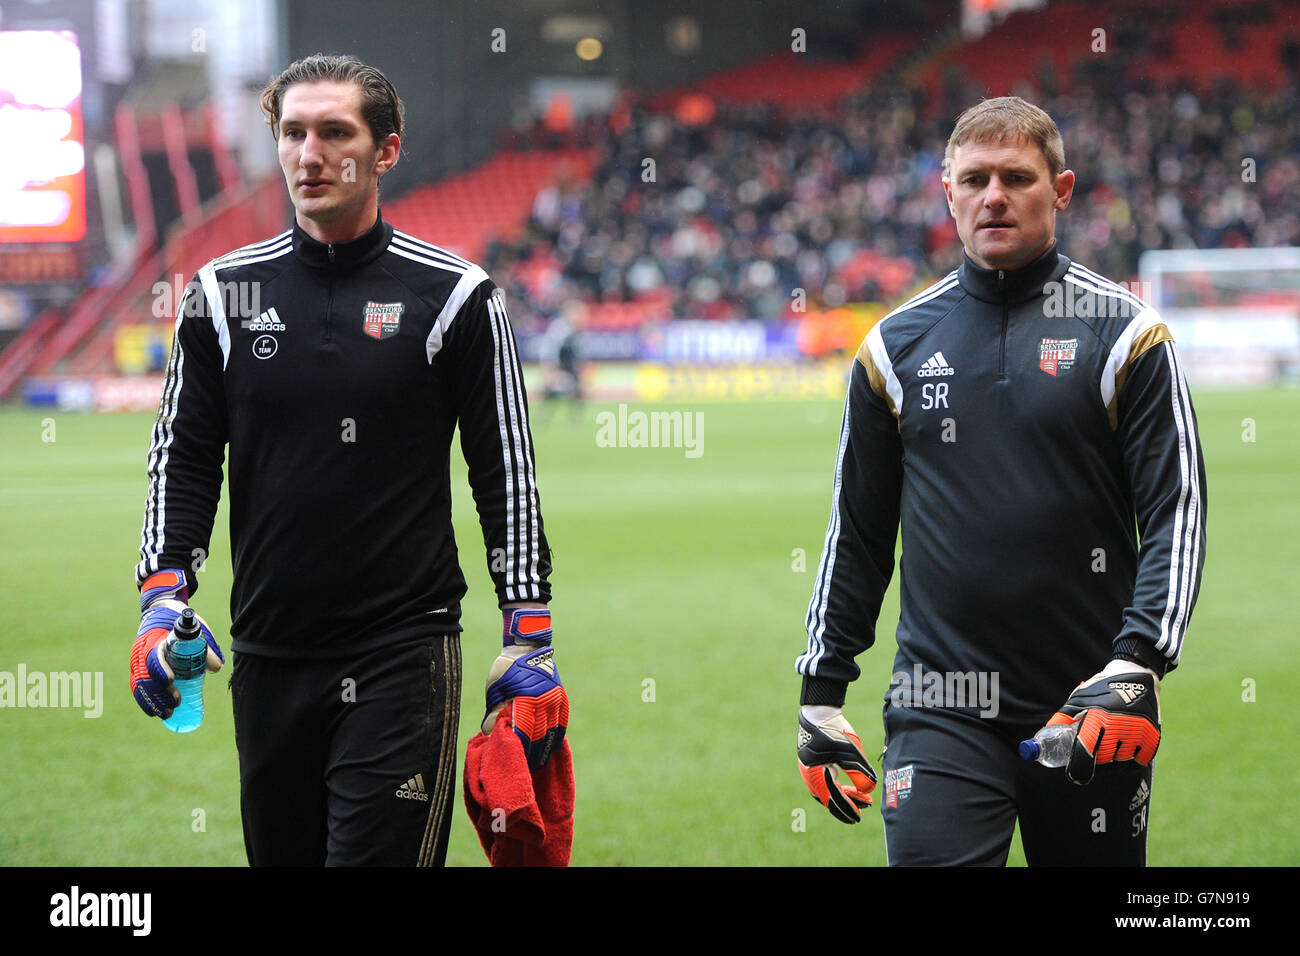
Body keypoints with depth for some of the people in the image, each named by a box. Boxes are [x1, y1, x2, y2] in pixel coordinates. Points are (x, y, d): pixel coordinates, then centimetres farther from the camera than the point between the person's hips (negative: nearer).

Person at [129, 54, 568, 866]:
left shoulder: (455, 295, -1)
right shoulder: (225, 291, 6)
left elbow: (508, 475, 2)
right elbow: (184, 460, 10)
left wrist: (530, 643, -2)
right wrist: (164, 597, -4)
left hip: (403, 655, -3)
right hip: (268, 659, 4)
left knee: (378, 852, -12)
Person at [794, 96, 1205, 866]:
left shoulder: (1123, 332, 1)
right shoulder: (896, 345, 9)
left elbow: (1177, 512, -3)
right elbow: (857, 530, 16)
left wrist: (1138, 663, -17)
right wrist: (822, 691, 13)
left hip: (1091, 708, -1)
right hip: (940, 708, 1)